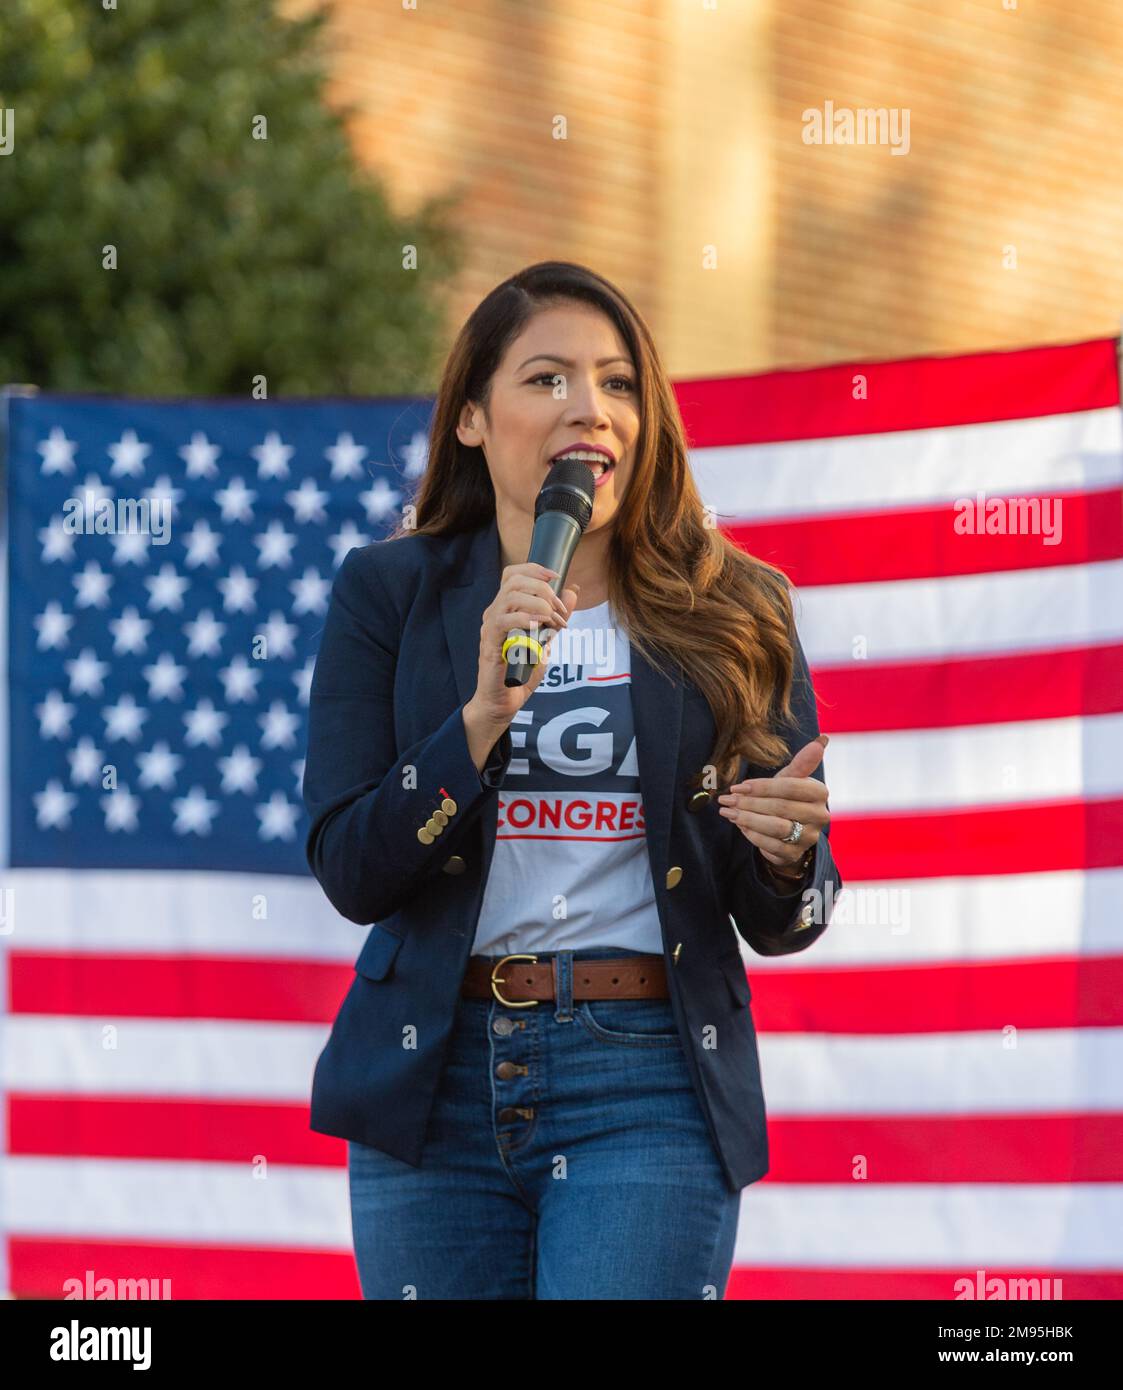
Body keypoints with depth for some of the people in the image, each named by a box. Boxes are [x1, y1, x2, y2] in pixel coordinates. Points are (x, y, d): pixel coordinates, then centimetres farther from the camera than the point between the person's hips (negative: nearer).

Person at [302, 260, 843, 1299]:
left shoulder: (731, 611, 5)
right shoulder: (391, 592, 5)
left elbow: (782, 923, 7)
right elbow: (350, 873, -4)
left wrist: (785, 856, -15)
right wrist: (486, 710, -16)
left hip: (650, 1092, -1)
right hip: (435, 1077, 1)